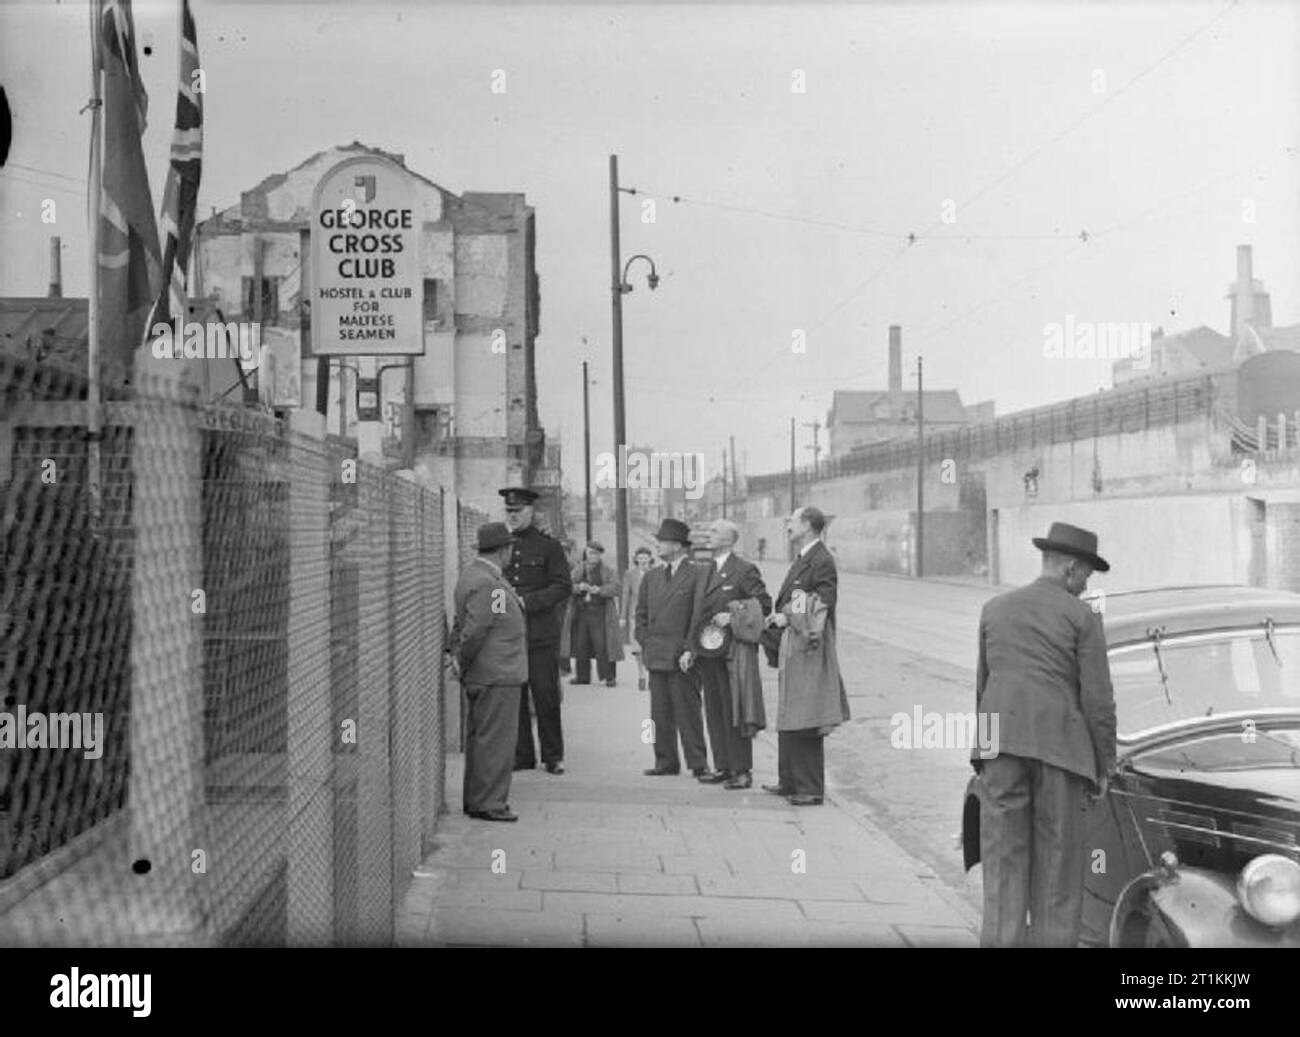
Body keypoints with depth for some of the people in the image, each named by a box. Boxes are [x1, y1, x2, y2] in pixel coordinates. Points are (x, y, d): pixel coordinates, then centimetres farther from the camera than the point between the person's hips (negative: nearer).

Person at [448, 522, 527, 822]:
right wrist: (463, 663, -10)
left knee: (478, 738, 16)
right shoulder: (488, 584, -21)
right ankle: (488, 803, -2)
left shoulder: (472, 574, 13)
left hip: (479, 676, 11)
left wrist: (454, 653, 9)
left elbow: (461, 624, 17)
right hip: (497, 675, -11)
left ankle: (474, 798, 23)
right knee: (495, 740, -5)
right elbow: (473, 631, -21)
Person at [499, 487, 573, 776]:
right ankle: (521, 755, 13)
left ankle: (553, 756, 9)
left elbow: (563, 587, -6)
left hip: (541, 635, -3)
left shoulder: (548, 546, 1)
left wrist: (527, 601, -15)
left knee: (546, 696, -1)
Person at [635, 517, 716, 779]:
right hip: (656, 656, 6)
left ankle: (698, 764, 3)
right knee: (660, 713, 7)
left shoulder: (699, 574, -4)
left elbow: (699, 614, -8)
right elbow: (641, 614, 20)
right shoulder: (651, 577, 15)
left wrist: (689, 650, -13)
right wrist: (646, 645, 8)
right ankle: (666, 762, 14)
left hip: (681, 656, -6)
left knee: (688, 712, -3)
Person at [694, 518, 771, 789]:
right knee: (714, 712, 9)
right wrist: (695, 642, 8)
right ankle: (723, 767, 17)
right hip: (707, 652, 7)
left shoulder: (745, 570, -6)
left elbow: (764, 604, -8)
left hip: (733, 651, -7)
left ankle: (742, 771, 0)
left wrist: (733, 617, -15)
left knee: (733, 713, -5)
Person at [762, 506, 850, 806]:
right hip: (792, 649, 10)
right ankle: (790, 781, 24)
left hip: (809, 650, -10)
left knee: (804, 722, -7)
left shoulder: (822, 562, -15)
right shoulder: (802, 559, 15)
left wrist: (787, 618, -13)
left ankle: (810, 789, -2)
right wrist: (779, 616, 5)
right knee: (788, 718, 15)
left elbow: (821, 609, -20)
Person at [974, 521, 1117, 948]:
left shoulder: (994, 609, 12)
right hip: (1060, 747, -3)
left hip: (1000, 744, 3)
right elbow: (1097, 699, -4)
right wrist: (1104, 767, 5)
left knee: (1003, 855, 3)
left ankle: (1001, 939, -2)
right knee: (1058, 864, 5)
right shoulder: (1082, 616, -1)